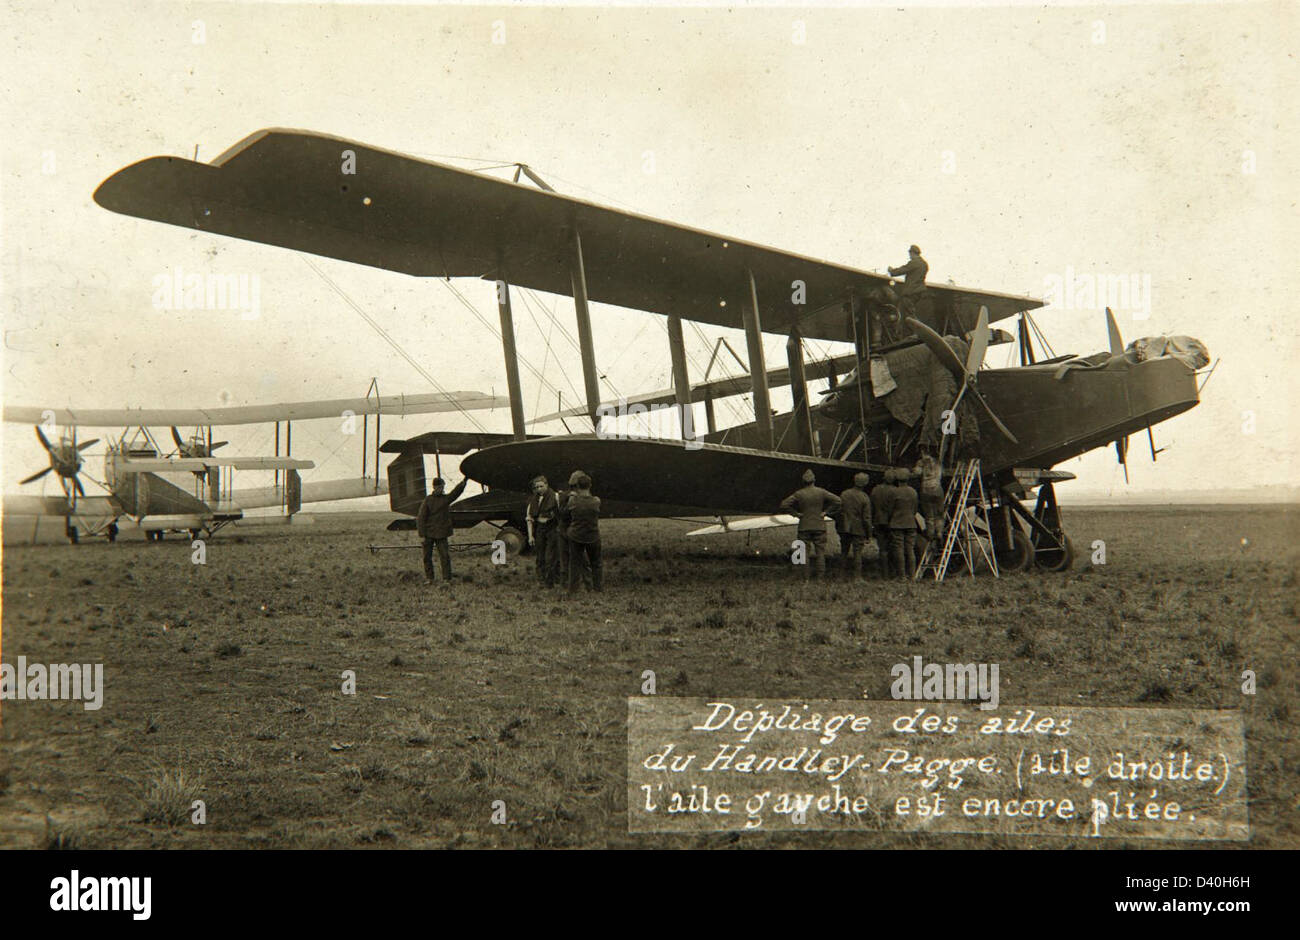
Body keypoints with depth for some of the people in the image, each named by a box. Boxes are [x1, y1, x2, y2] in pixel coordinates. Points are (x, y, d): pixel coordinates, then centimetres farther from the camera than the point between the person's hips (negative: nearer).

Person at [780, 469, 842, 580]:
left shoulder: (799, 494, -4)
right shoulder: (821, 492, -2)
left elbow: (784, 505, -9)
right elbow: (837, 500, -5)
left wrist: (796, 513, -2)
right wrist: (826, 511, -1)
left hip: (804, 527, 0)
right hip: (819, 526, 0)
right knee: (820, 551, 6)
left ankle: (806, 576, 5)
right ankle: (820, 576, 4)